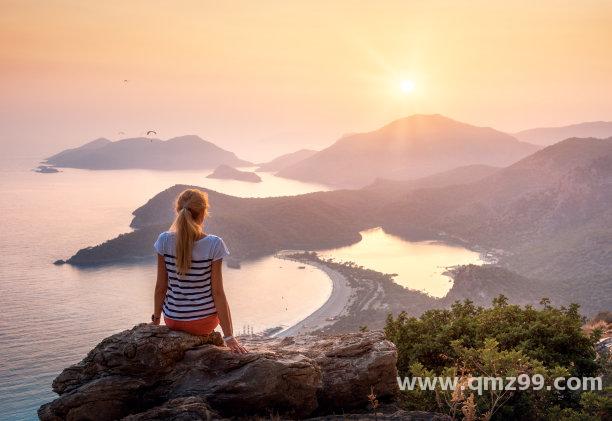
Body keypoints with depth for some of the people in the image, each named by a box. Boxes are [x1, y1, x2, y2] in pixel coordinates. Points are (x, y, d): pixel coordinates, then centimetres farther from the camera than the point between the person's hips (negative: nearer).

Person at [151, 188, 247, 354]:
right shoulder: (214, 244, -19)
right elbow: (217, 292, -17)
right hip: (204, 322, -2)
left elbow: (161, 287, -6)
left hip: (172, 320, 2)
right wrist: (229, 336, -11)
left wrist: (156, 318, 10)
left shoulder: (165, 241, -13)